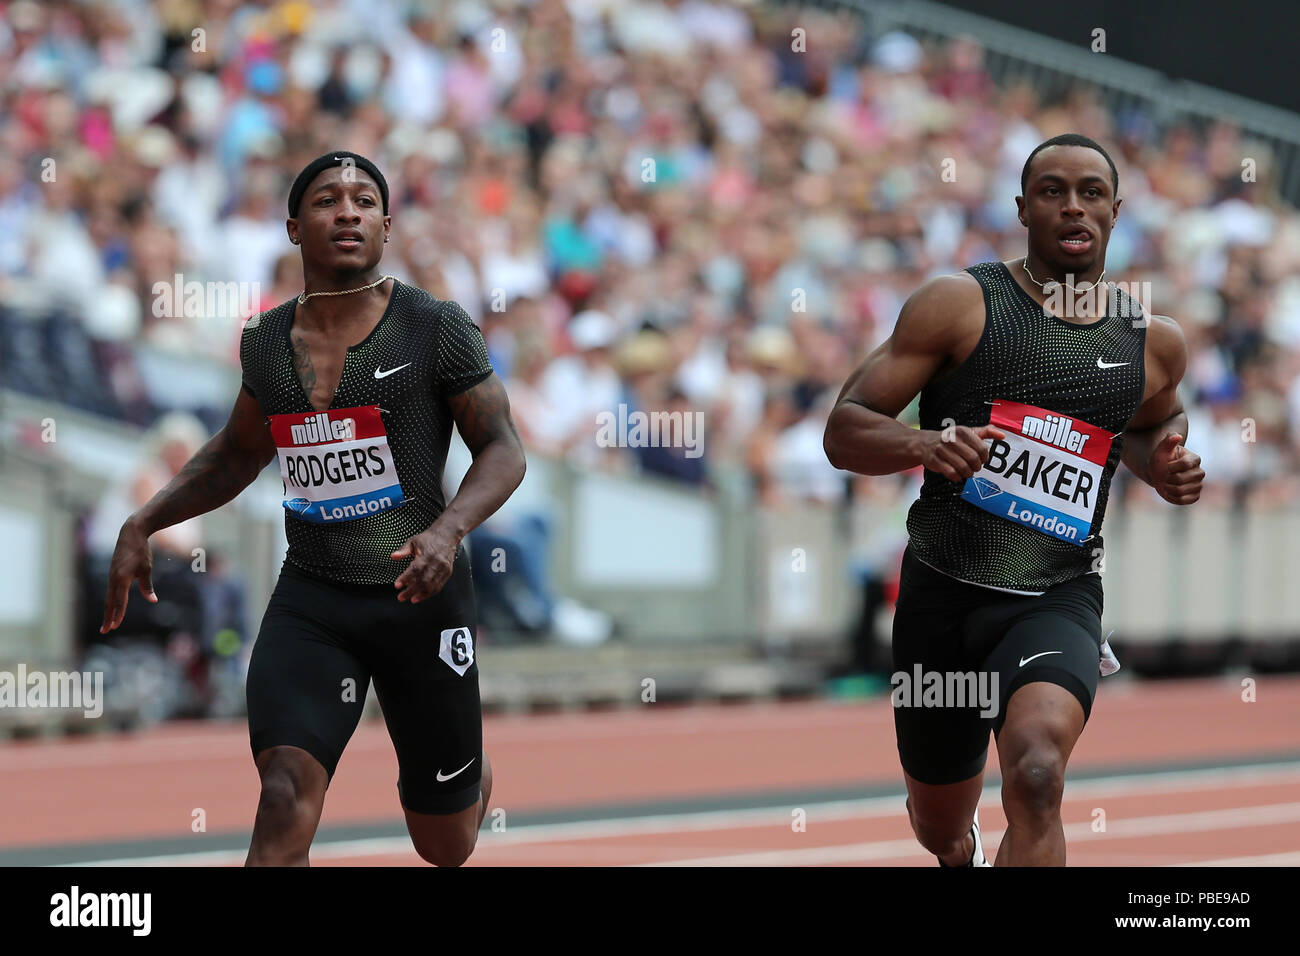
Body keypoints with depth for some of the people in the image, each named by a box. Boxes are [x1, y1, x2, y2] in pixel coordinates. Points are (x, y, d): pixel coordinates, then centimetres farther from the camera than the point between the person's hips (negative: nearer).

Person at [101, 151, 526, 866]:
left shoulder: (435, 327, -7)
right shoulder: (265, 340, 5)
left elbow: (502, 450, -6)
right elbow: (237, 454, 22)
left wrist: (448, 528, -25)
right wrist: (142, 525, 11)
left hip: (419, 598, -2)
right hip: (310, 598, 2)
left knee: (445, 848, 13)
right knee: (286, 796, -23)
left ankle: (473, 767, 52)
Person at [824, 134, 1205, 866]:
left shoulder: (1155, 343, 6)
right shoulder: (958, 305, -4)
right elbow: (845, 430, -6)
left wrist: (1165, 466, 6)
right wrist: (923, 444, -27)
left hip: (1058, 599, 0)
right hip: (942, 593, 0)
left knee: (1037, 775, -32)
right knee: (941, 827, 18)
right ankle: (965, 854, 57)